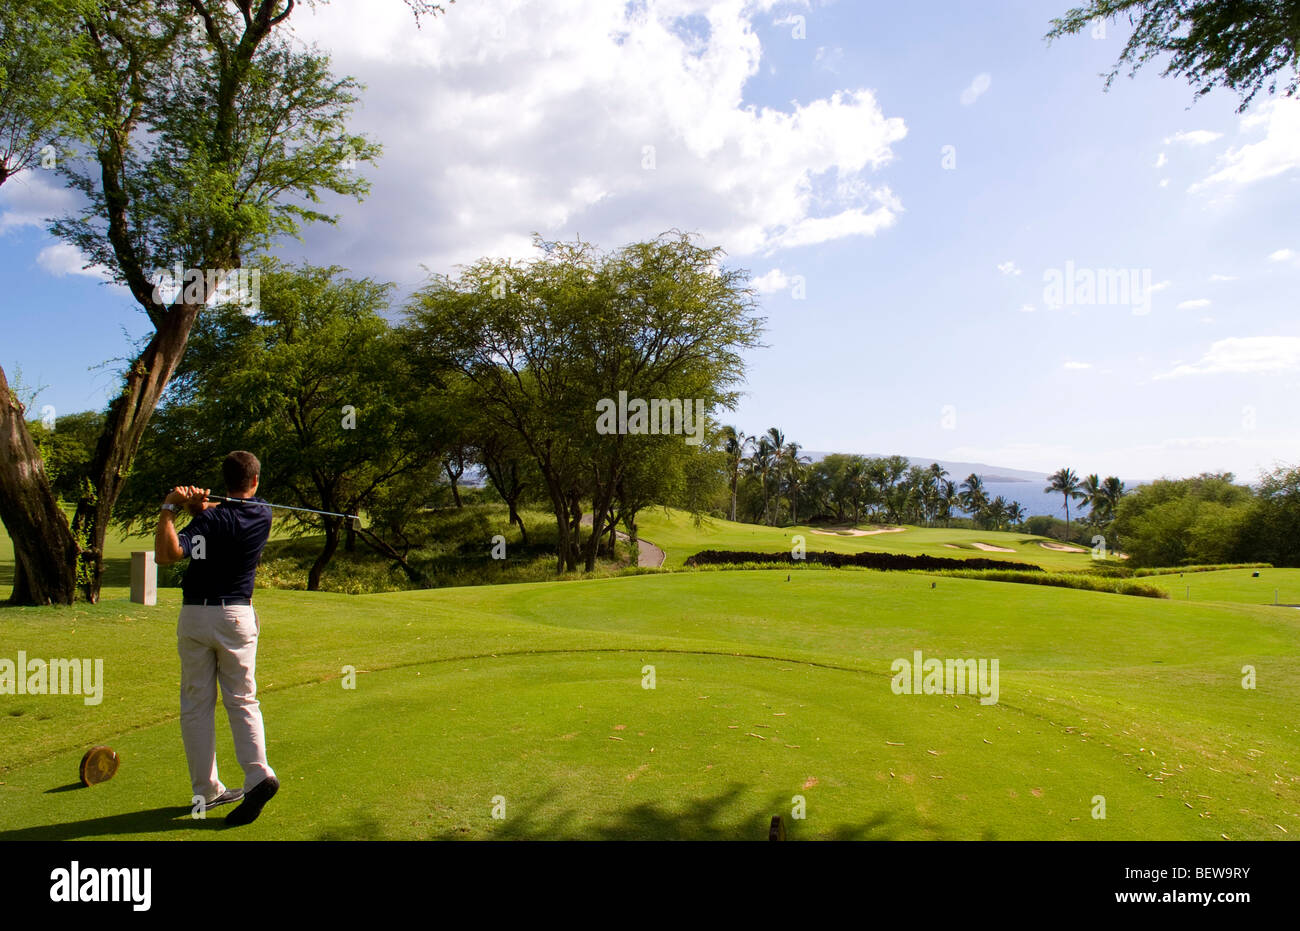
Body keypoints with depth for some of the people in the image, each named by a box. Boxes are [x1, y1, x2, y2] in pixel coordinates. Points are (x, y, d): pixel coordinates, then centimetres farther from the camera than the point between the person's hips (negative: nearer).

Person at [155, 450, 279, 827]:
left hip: (195, 618, -2)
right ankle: (259, 774, -7)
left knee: (196, 705, 8)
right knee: (242, 701, 9)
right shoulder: (263, 515, 2)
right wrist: (200, 503, -4)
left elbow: (166, 555, -22)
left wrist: (169, 509, -20)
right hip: (237, 616, 2)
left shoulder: (211, 520, -11)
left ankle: (206, 791, 13)